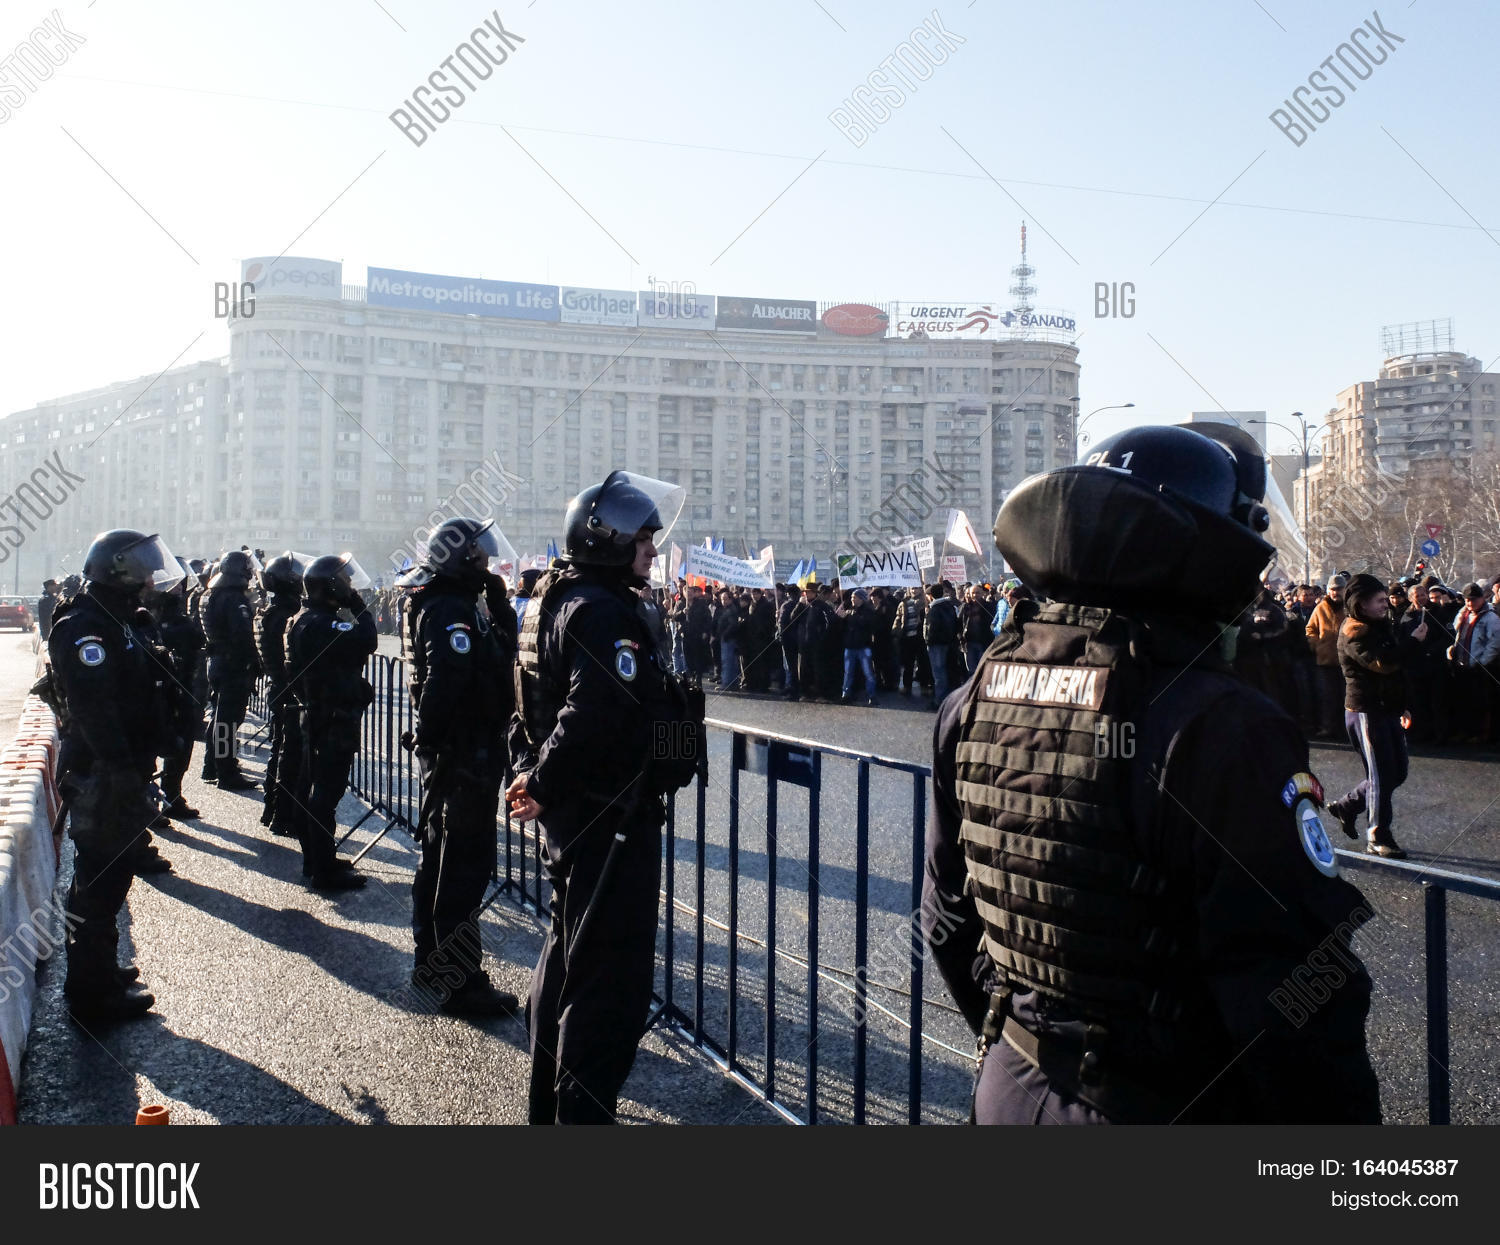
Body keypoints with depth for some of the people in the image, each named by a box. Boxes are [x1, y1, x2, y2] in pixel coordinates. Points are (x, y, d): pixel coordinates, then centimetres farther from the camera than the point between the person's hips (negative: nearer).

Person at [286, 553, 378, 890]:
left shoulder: (304, 621, 11)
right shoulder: (323, 624, -20)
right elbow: (367, 641, -31)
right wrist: (358, 606, -19)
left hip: (314, 714, 11)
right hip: (334, 720, -11)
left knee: (309, 788, 16)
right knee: (327, 793, -6)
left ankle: (315, 860, 28)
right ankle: (324, 872, -2)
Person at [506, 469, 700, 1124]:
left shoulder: (554, 598, 13)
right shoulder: (605, 612, -19)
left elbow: (533, 706, 20)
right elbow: (598, 717, -33)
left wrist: (536, 777, 13)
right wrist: (545, 788, -23)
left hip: (571, 817, 11)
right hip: (611, 819, -11)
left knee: (570, 954, 23)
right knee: (612, 979, -3)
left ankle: (549, 1103, 38)